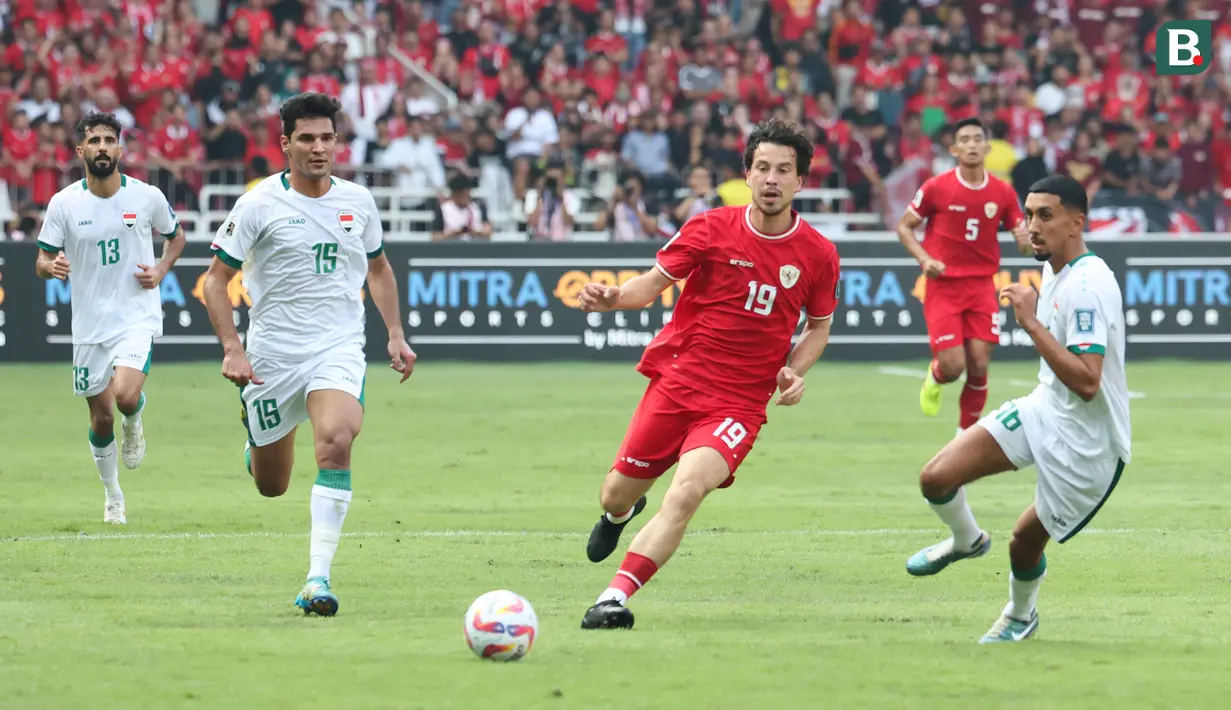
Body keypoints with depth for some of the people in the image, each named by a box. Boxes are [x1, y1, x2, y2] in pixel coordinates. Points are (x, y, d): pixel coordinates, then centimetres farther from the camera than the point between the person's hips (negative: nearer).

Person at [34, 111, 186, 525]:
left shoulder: (147, 197, -5)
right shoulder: (64, 204, -5)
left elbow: (175, 237, 14)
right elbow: (42, 261, 2)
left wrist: (160, 271, -5)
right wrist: (51, 266, -22)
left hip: (138, 316, -2)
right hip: (90, 324, 2)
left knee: (126, 396, -26)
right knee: (101, 420, 8)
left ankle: (134, 422, 11)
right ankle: (112, 497, 31)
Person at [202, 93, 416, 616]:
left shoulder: (358, 202, 5)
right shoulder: (259, 203, -6)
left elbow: (378, 268, 22)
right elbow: (216, 279, -3)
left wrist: (395, 334, 12)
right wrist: (232, 349, -14)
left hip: (338, 349, 1)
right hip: (272, 353, -1)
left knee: (335, 442, -28)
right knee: (271, 485, 9)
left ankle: (318, 578, -28)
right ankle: (254, 429, 48)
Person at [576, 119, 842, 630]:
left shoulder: (817, 254, -1)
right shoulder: (711, 229, -4)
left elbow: (819, 326, 15)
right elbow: (654, 282, 0)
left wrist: (795, 371, -4)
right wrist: (613, 298, -22)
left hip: (739, 402, -1)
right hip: (676, 380, 1)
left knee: (687, 491, -27)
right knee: (617, 495, 8)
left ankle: (616, 597, -27)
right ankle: (619, 515, 48)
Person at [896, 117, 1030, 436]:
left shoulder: (1003, 192, 1)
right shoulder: (937, 188, -7)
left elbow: (1022, 236, 9)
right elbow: (904, 226, 3)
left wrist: (1024, 239, -16)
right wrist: (924, 259, -14)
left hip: (982, 287, 2)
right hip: (943, 287, -2)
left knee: (979, 367, -4)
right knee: (952, 366, -11)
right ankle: (934, 378, 27)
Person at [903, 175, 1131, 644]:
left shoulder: (1089, 287, -26)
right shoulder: (1054, 270, 4)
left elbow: (1086, 381, -35)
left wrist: (1032, 323, -33)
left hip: (1086, 443, -8)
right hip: (1043, 410, 8)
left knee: (1026, 539, 6)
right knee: (936, 479, -7)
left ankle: (1020, 615, 38)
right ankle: (966, 540, 26)